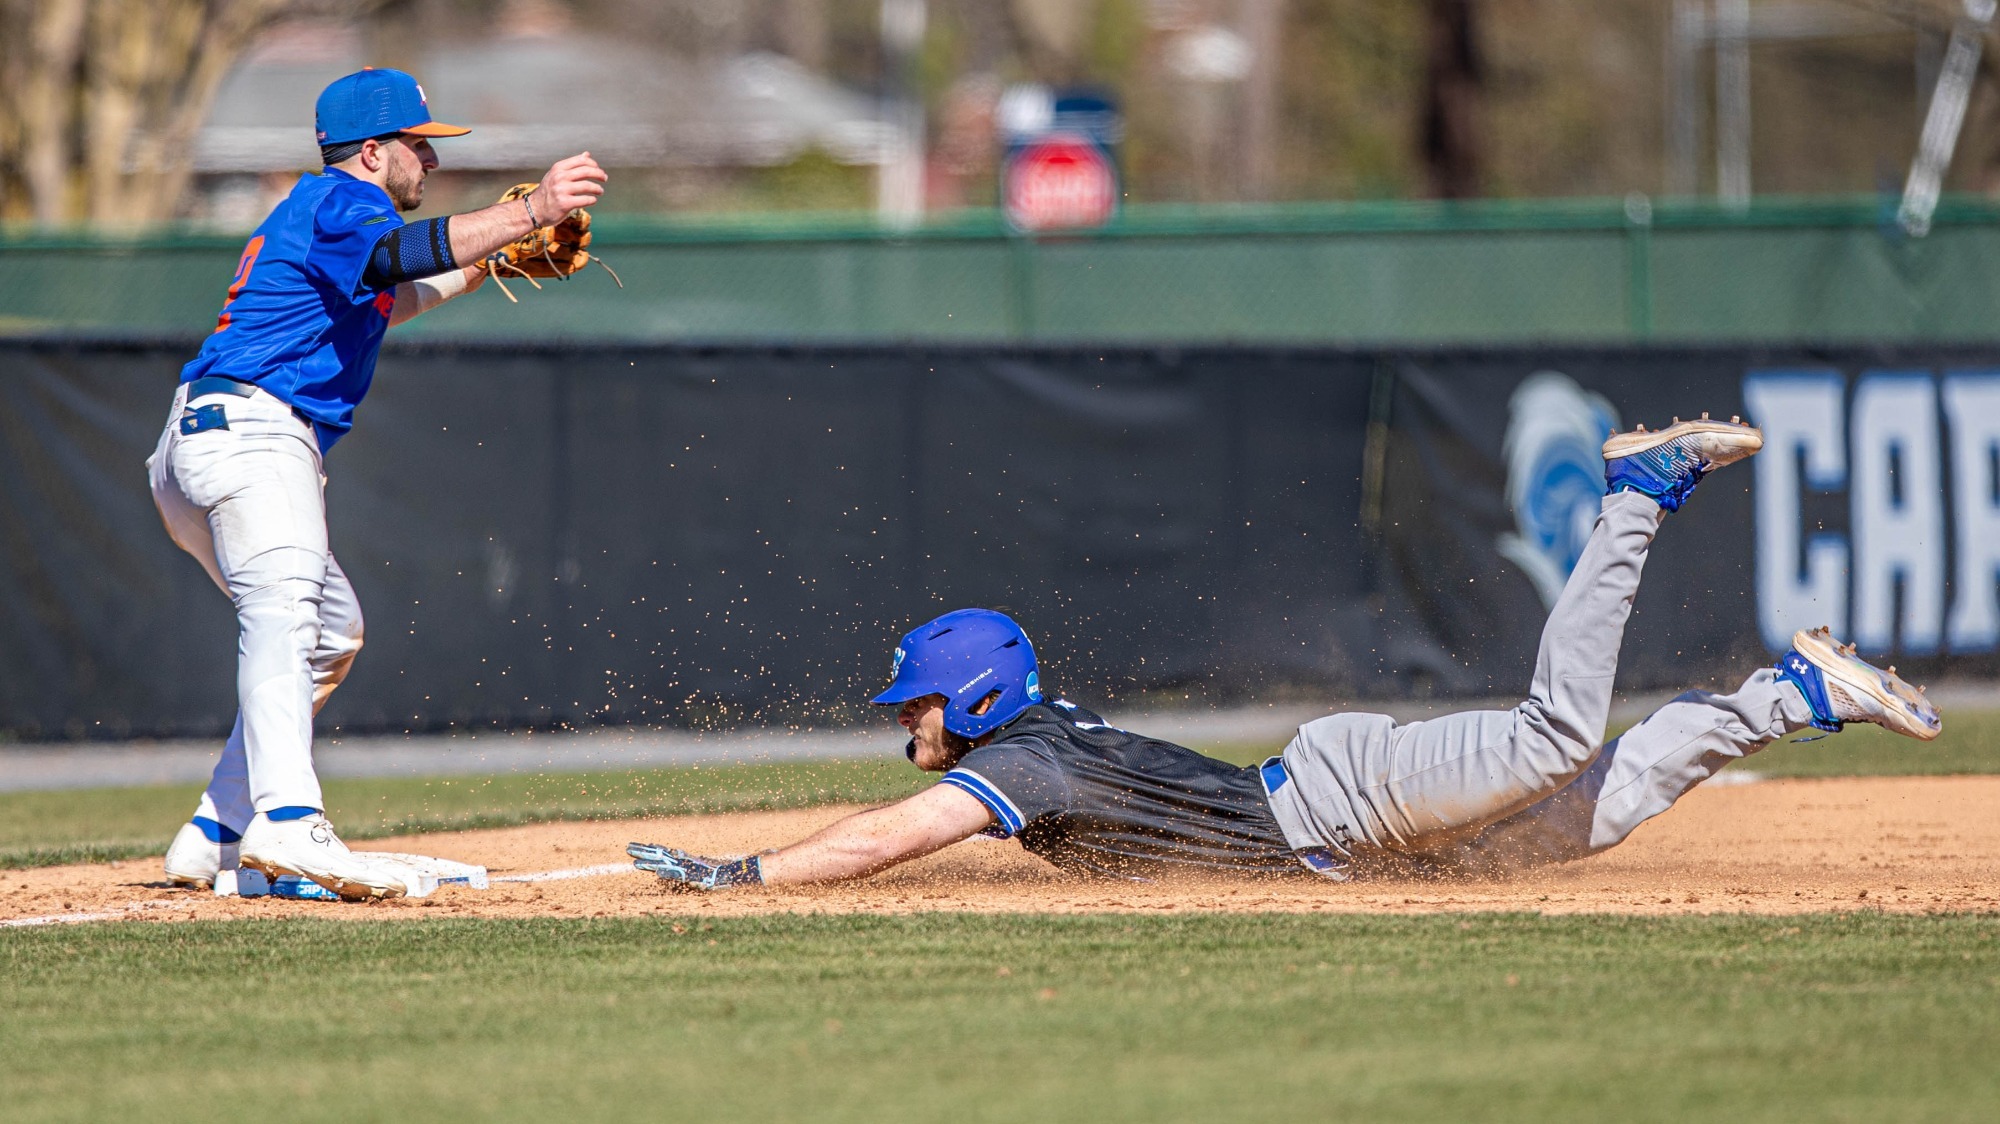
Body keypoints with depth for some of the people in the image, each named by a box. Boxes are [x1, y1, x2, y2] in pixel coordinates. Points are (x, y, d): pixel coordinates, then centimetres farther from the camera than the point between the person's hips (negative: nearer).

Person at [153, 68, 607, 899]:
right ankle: (289, 824, -52)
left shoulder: (314, 208, 27)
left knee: (333, 631, 23)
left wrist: (478, 270, 39)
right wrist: (526, 213, -37)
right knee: (284, 605, -30)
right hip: (248, 428, -11)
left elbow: (370, 302, 44)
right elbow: (396, 254, -28)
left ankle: (214, 839, 18)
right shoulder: (342, 201, -5)